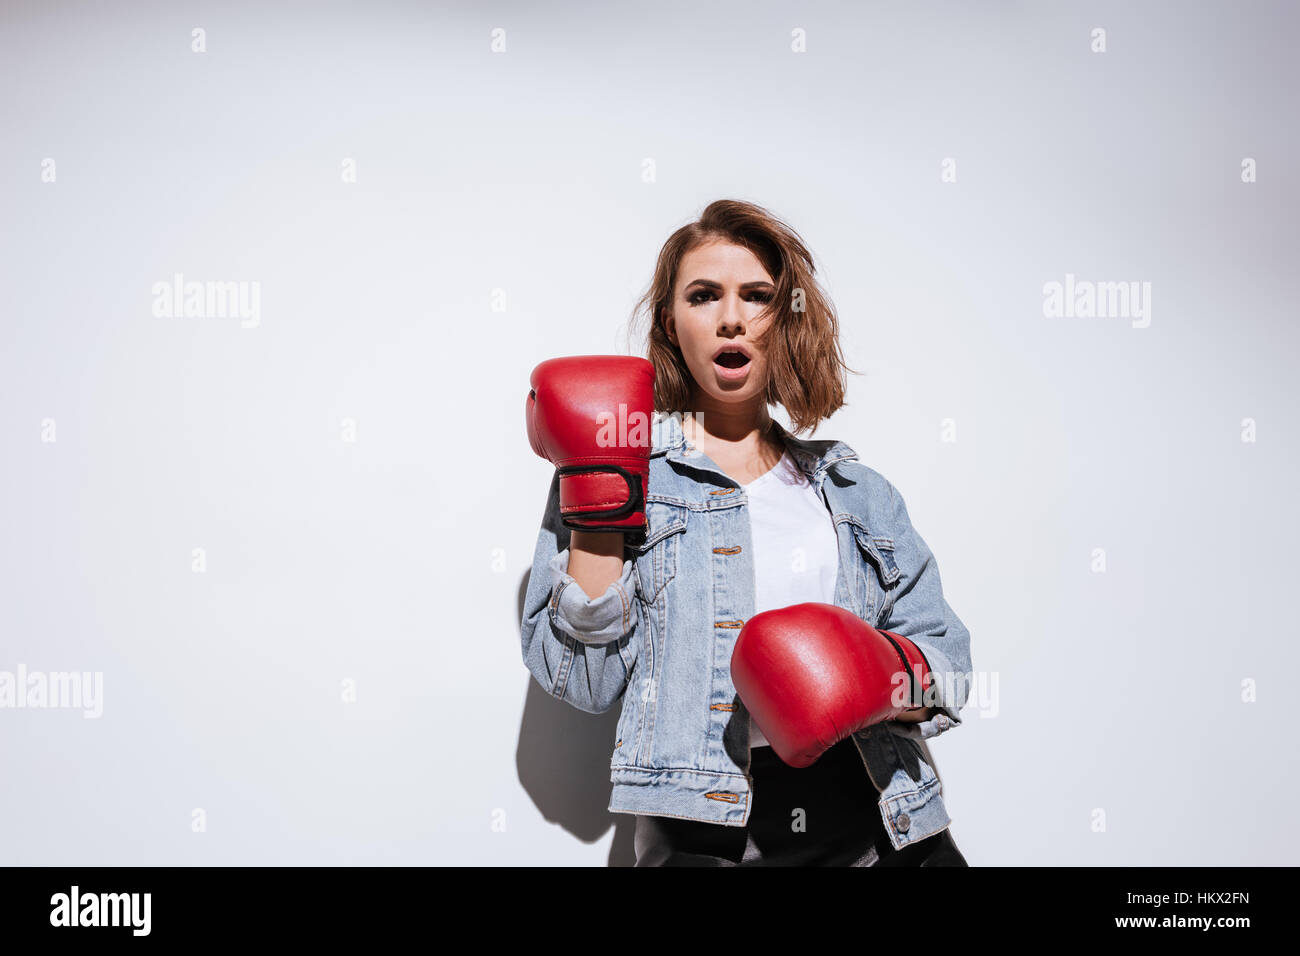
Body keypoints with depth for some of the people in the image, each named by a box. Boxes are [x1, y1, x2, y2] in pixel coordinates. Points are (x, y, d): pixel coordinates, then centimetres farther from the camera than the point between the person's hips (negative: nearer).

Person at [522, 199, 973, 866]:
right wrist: (599, 493, -7)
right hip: (707, 835, -3)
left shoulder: (856, 491, 17)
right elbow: (583, 683, -2)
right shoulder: (630, 467, 9)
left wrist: (894, 676, -7)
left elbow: (949, 665, 14)